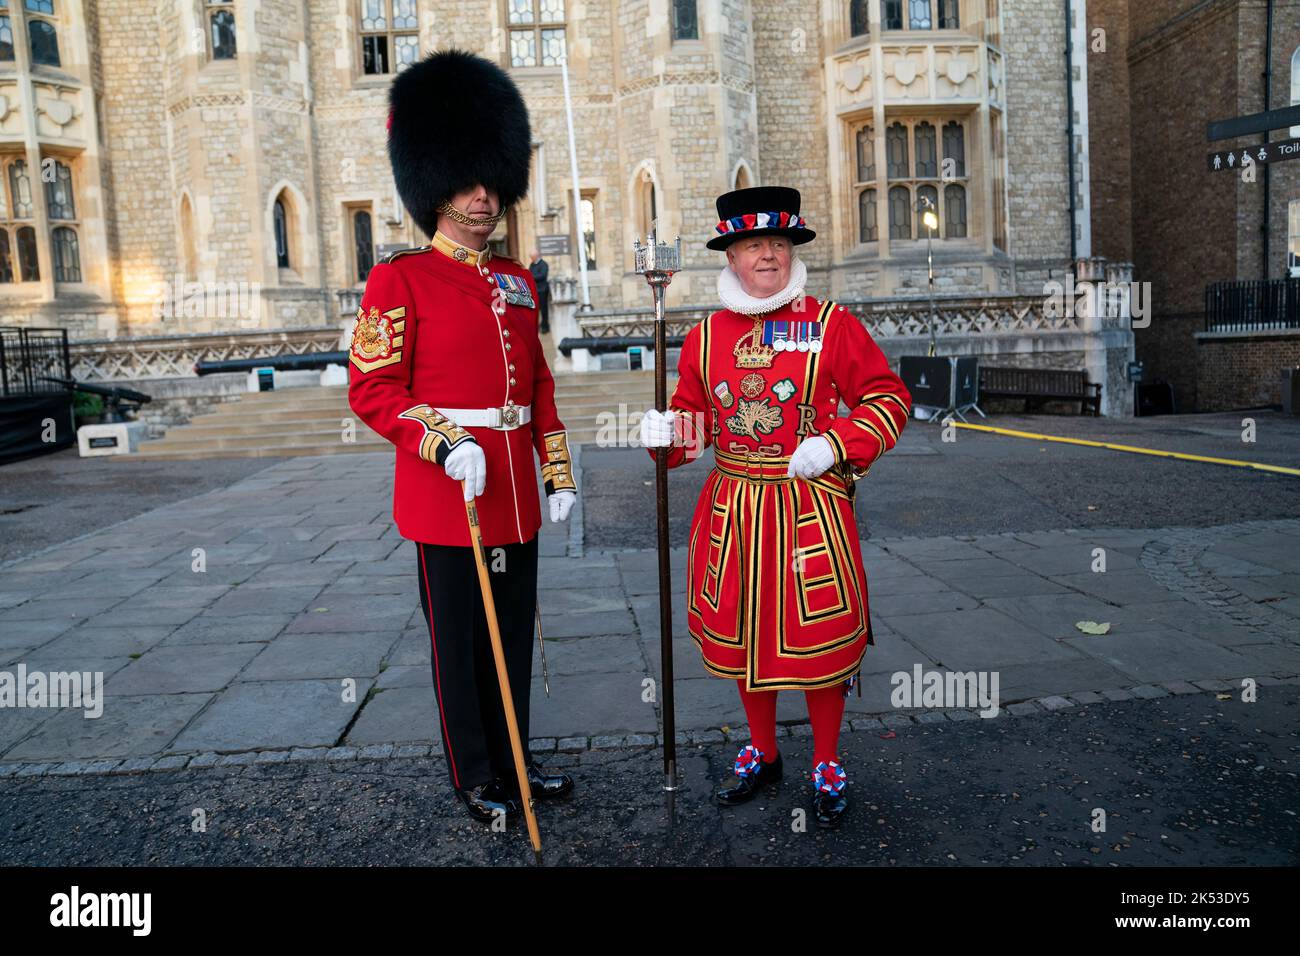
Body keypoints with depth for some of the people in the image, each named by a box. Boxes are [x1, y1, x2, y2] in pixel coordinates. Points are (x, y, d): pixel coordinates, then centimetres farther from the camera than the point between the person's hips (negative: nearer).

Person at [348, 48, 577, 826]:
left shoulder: (518, 282, 11)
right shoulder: (400, 279, -7)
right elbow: (371, 389, -11)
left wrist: (559, 472, 10)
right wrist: (445, 445, -24)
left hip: (516, 495, 6)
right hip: (447, 495, -6)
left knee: (515, 637, 15)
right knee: (461, 643, 8)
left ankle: (514, 763, 32)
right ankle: (476, 779, 25)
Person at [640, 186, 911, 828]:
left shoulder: (832, 324, -4)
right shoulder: (706, 335, 5)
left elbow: (889, 398, -1)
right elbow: (694, 417, 11)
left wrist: (834, 444, -16)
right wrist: (665, 431, -11)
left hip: (810, 506, -3)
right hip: (732, 507, 3)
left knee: (818, 635, 5)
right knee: (742, 633, 14)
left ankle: (827, 767, 27)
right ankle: (762, 756, 35)